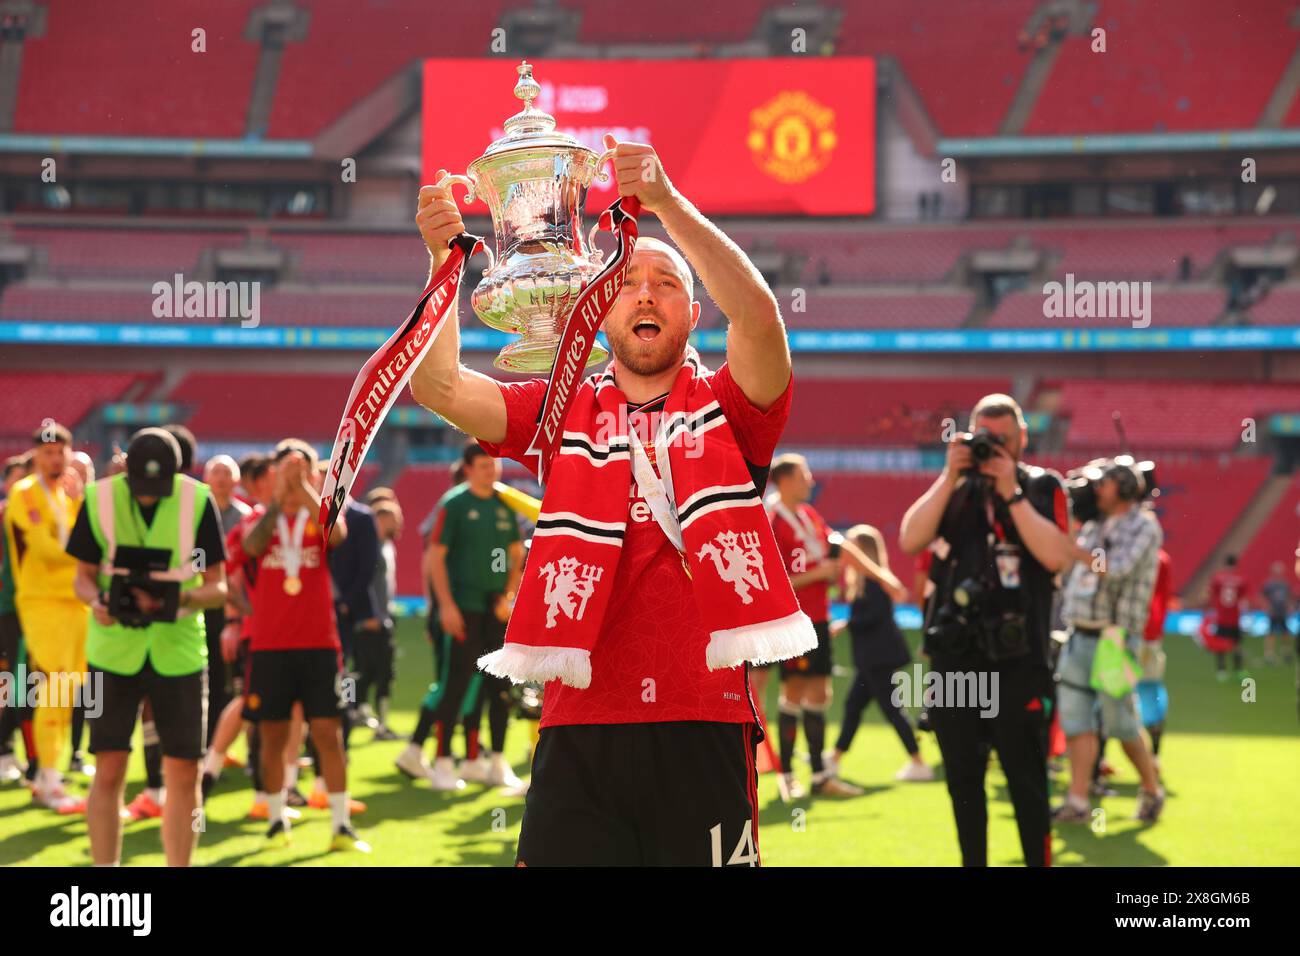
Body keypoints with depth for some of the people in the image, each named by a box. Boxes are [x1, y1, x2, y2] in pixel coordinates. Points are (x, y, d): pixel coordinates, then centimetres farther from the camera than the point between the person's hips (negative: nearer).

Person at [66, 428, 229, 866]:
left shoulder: (197, 500, -5)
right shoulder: (99, 498, -4)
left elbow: (218, 587, -1)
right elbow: (84, 575, 4)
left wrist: (180, 599, -21)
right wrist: (96, 601, -18)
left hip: (179, 651, 0)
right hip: (113, 648, 0)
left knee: (184, 776, 2)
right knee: (108, 772, -2)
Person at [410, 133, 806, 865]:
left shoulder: (728, 408, 8)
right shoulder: (563, 413, 14)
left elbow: (760, 316, -12)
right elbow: (440, 386, 2)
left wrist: (669, 205, -23)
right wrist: (442, 262, -12)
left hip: (703, 728, -1)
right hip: (581, 728, 1)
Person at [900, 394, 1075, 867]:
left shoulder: (1043, 487, 3)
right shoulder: (953, 487, 11)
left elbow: (1056, 556, -14)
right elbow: (910, 540, -5)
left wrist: (1010, 491, -14)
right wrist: (950, 477, -10)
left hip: (1017, 660, -3)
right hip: (954, 656, 4)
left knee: (1026, 781, -4)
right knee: (962, 779, 9)